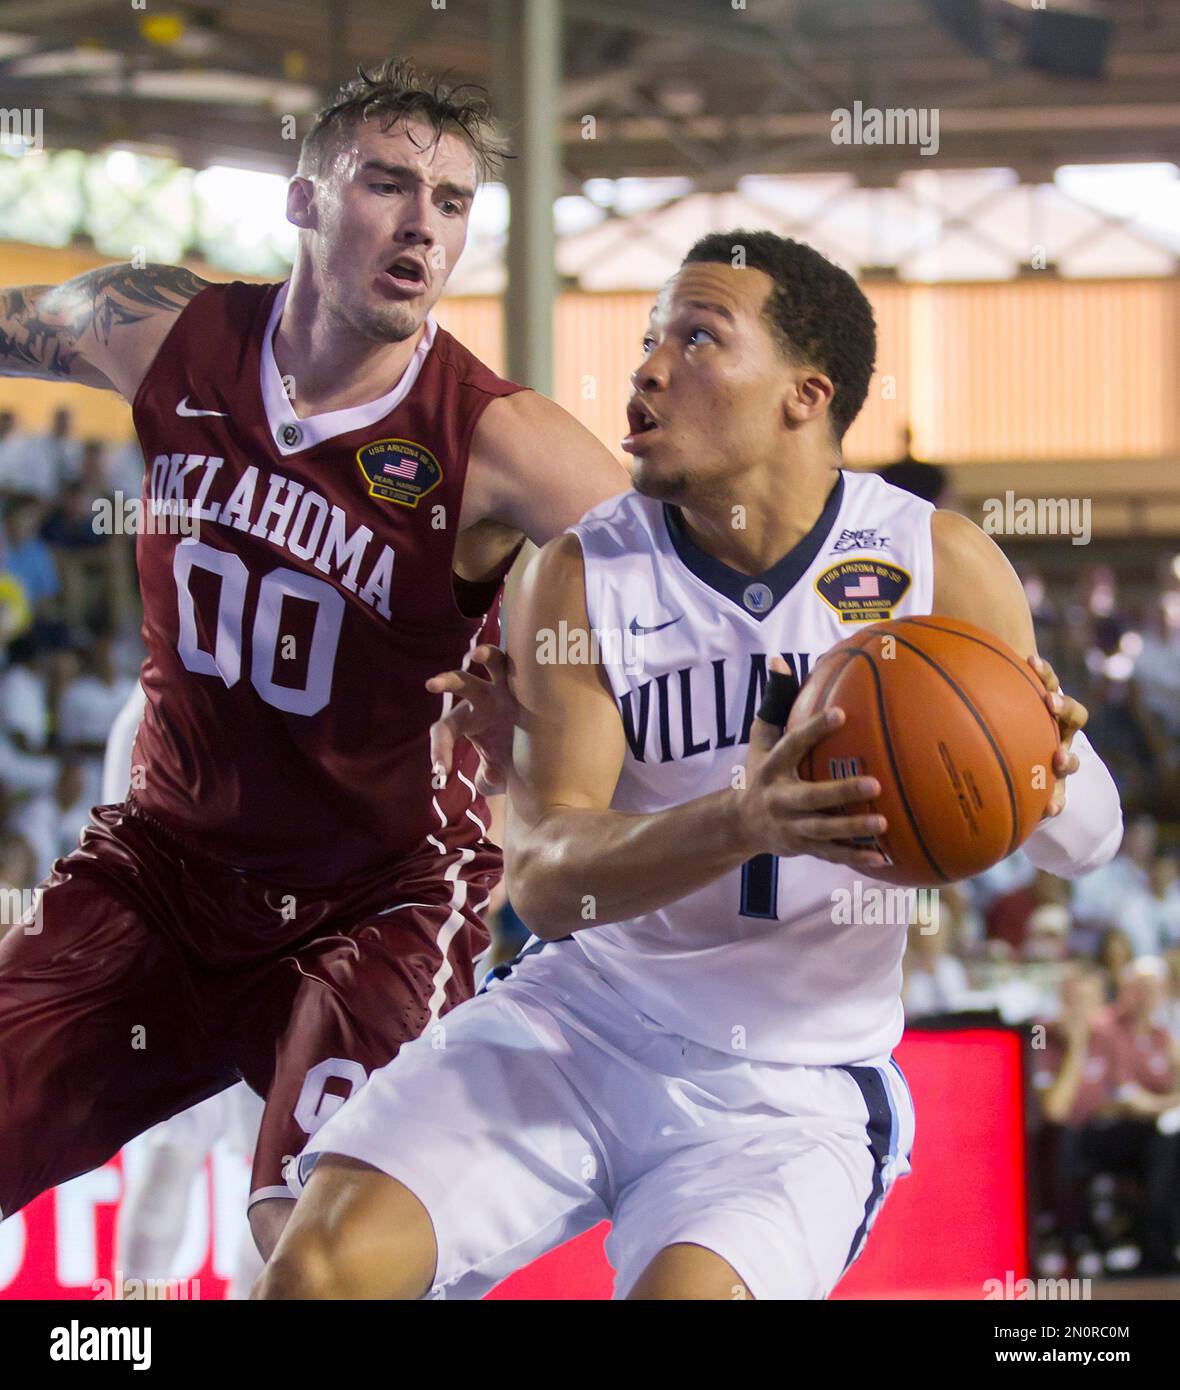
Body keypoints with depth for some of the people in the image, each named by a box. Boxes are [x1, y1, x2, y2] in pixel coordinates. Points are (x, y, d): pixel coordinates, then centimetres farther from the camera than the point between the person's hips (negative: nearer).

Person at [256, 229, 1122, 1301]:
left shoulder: (938, 566, -5)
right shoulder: (585, 574, -5)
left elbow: (1086, 841, 2)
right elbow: (540, 878, -15)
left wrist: (1048, 771, -25)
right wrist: (742, 826, -36)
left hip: (795, 1084, -2)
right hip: (581, 1014, 2)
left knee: (685, 1293, -32)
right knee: (323, 1260, -19)